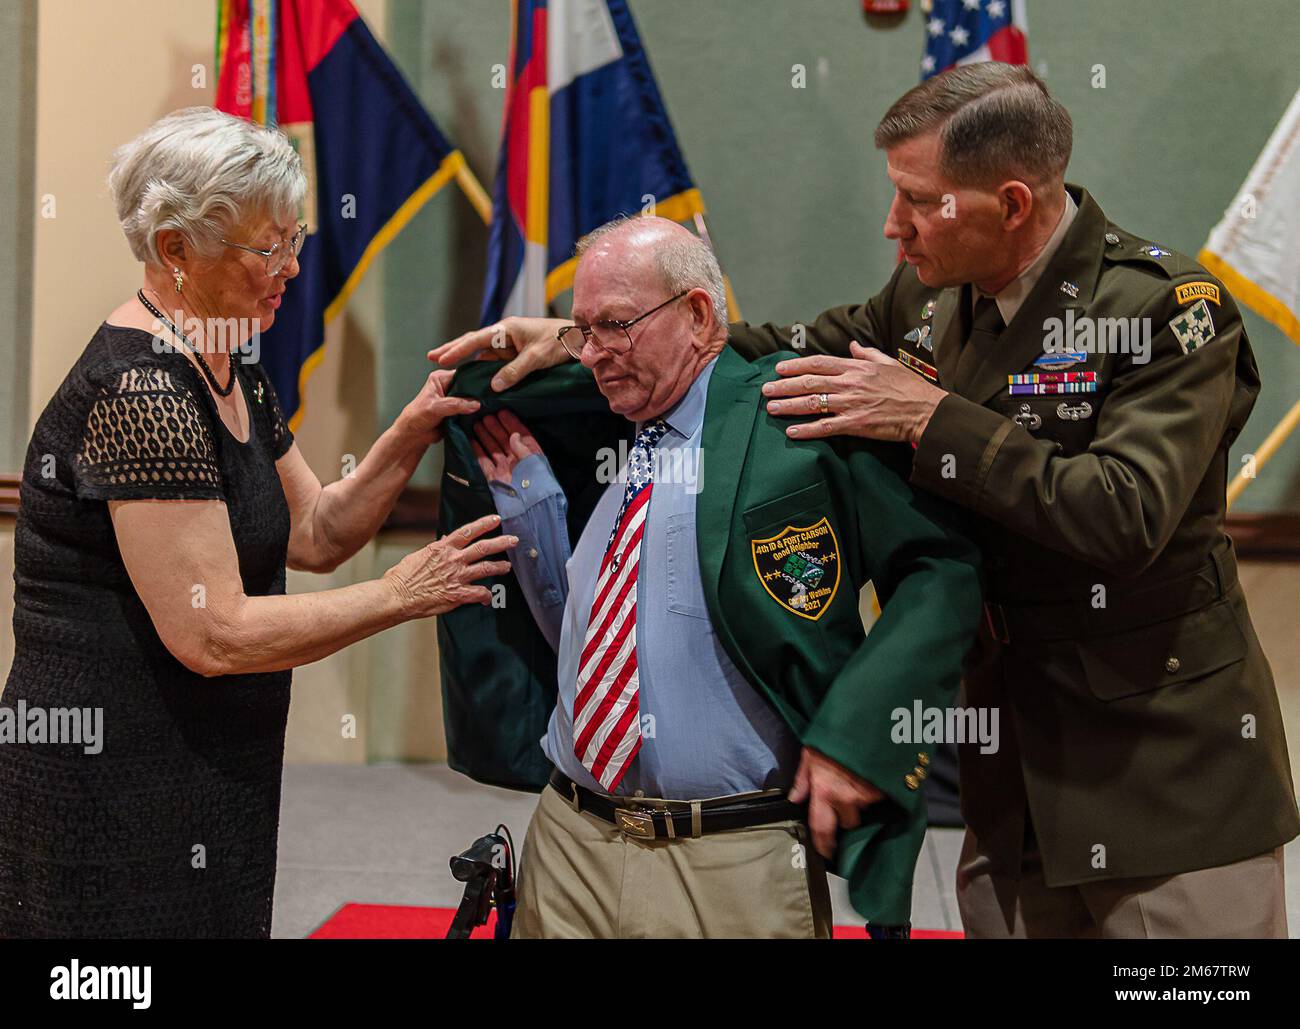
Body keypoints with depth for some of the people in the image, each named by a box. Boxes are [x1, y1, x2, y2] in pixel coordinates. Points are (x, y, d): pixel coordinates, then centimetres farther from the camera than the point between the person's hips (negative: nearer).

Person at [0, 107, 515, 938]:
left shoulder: (232, 377, 10)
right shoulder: (139, 390, -21)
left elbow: (314, 534, 13)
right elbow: (213, 635, -24)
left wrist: (411, 434, -2)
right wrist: (401, 595, -16)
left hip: (207, 777, 10)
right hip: (114, 797, -9)